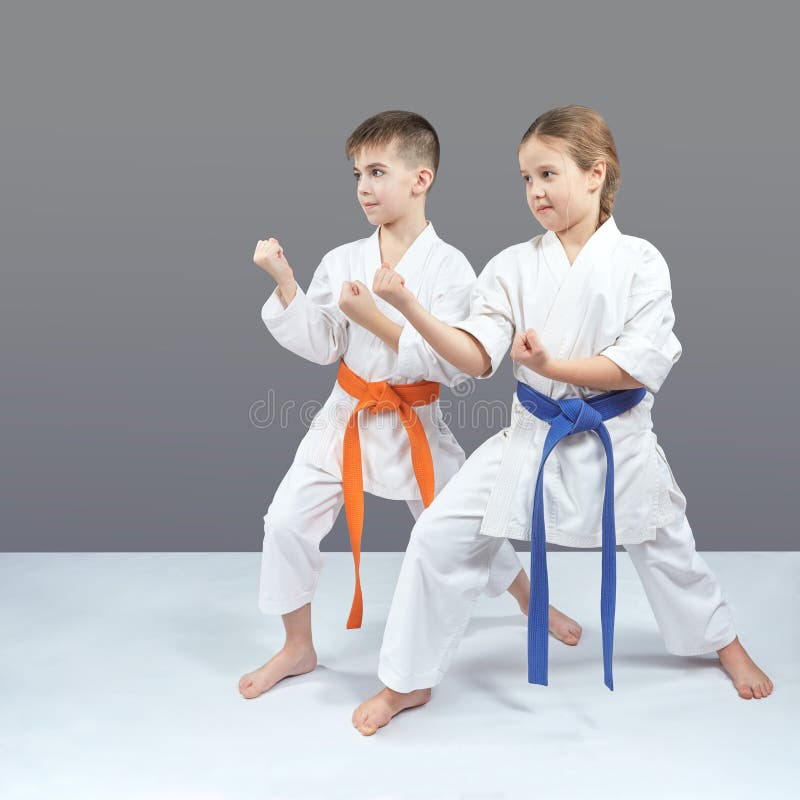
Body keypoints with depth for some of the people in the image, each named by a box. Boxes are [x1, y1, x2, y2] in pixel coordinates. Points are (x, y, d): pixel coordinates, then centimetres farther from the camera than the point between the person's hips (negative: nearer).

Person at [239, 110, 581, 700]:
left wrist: (377, 319, -29)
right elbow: (319, 346, -1)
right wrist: (284, 281, -12)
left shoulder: (450, 267, -14)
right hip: (347, 419, 3)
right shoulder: (342, 261, -2)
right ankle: (298, 650, 19)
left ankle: (533, 603, 41)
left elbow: (451, 365, -20)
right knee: (287, 521, -3)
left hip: (416, 424, -3)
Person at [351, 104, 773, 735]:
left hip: (616, 441, -1)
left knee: (666, 549, 18)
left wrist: (553, 364, -24)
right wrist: (411, 307, -21)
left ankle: (724, 643, 51)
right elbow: (477, 357, -9)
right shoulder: (514, 266, -2)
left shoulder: (639, 262, -8)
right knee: (439, 537, -8)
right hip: (532, 439, 2)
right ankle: (408, 682, 11)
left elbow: (640, 366, -15)